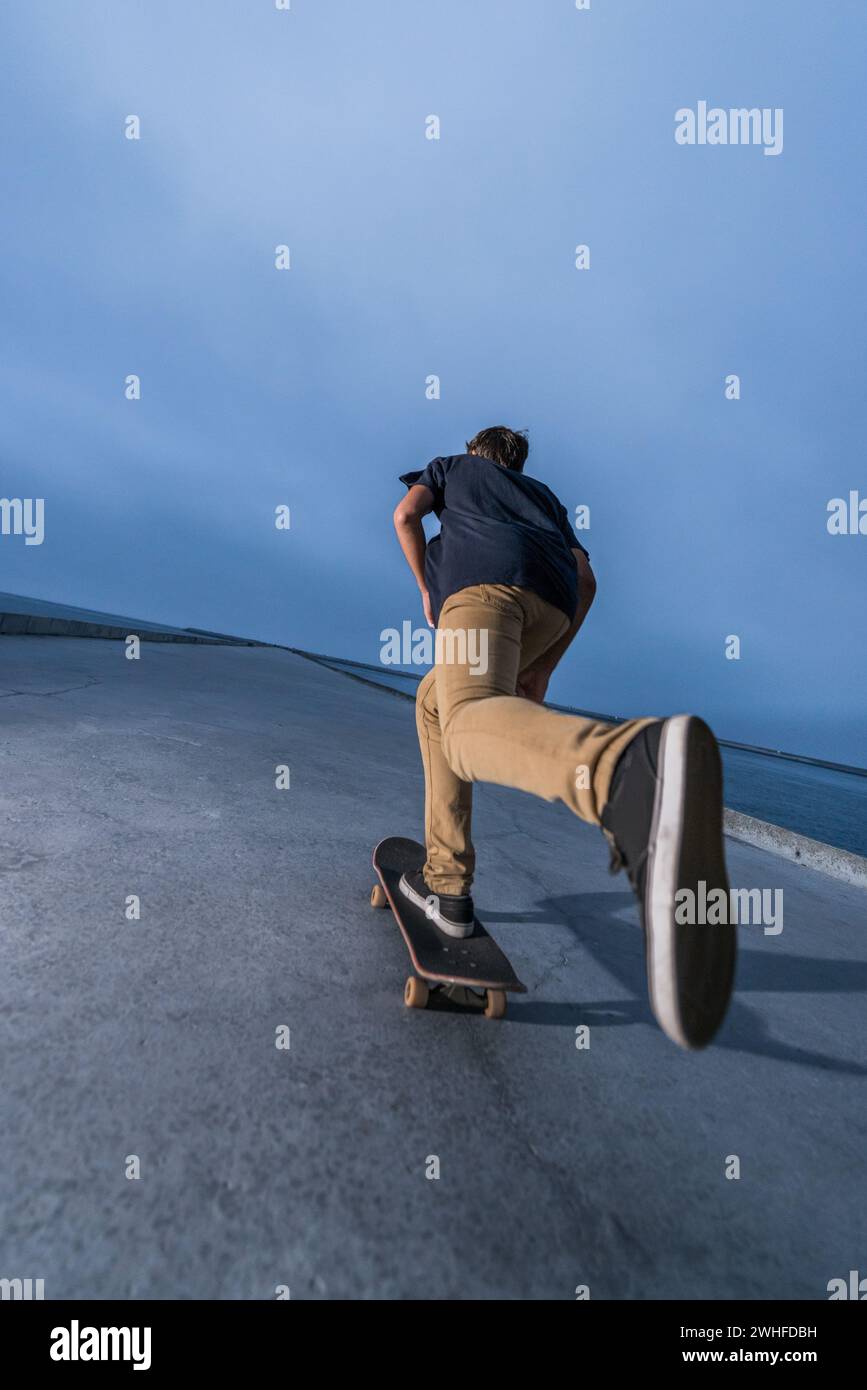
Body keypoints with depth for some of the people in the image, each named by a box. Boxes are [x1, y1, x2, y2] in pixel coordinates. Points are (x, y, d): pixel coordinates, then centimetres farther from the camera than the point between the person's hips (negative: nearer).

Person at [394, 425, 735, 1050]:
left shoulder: (452, 465, 38)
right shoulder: (544, 495, 42)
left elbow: (406, 513, 15)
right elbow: (586, 578, 24)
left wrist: (427, 589, 28)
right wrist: (543, 671, 20)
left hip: (484, 580, -5)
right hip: (552, 602, 5)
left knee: (469, 724, -33)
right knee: (434, 700, 22)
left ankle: (637, 768, -70)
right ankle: (447, 883, 15)